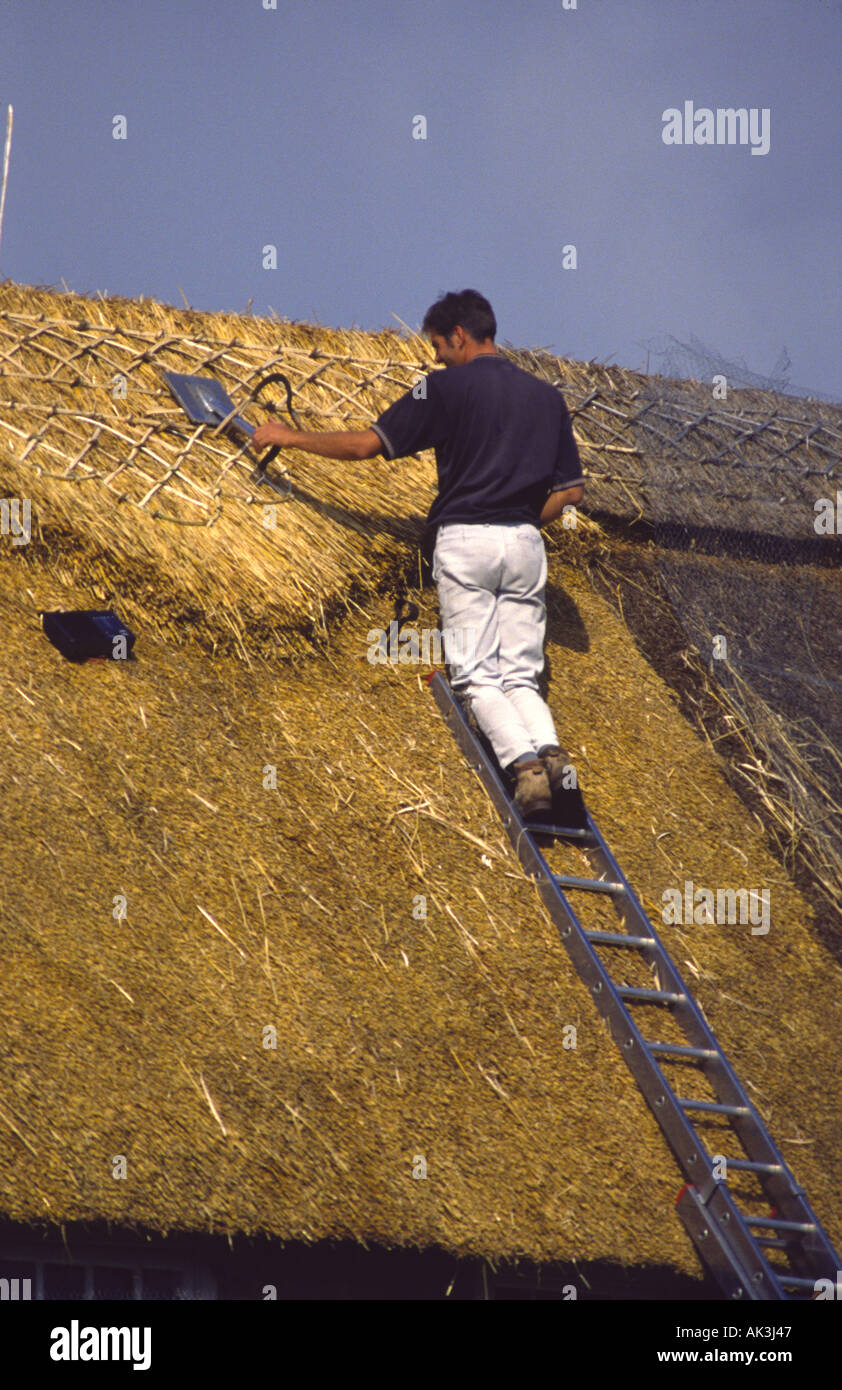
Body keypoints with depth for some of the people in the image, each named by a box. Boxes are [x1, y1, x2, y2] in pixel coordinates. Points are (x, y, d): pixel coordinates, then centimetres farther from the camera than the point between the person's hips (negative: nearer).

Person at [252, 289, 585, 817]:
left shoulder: (446, 387, 0)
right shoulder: (547, 396, 15)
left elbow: (367, 444, -1)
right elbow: (571, 490, 13)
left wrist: (290, 436, 11)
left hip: (464, 539, -4)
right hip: (526, 544, 4)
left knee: (477, 674, -2)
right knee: (520, 674, 6)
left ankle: (522, 762, -23)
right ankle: (549, 749, -21)